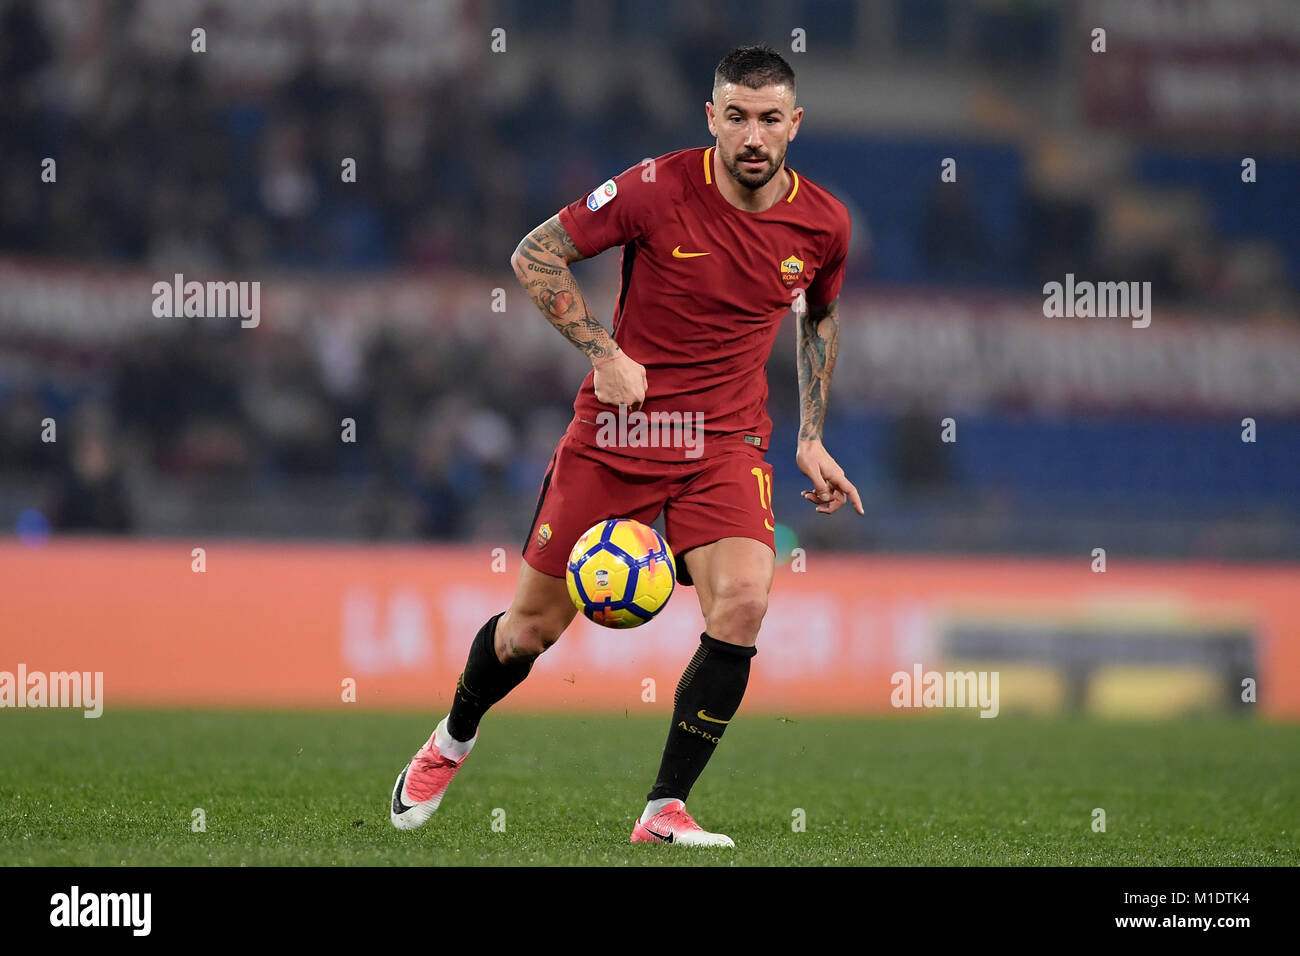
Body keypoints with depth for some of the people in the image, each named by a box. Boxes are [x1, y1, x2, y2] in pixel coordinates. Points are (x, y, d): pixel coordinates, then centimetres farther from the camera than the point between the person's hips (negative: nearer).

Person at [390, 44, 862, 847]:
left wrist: (812, 439, 13)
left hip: (727, 442, 2)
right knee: (533, 626, 5)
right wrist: (605, 353, -15)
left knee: (742, 601, -24)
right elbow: (535, 255, -7)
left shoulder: (823, 223, -3)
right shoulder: (659, 189, -14)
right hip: (618, 427, -2)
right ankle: (454, 740, 38)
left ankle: (665, 809, -13)